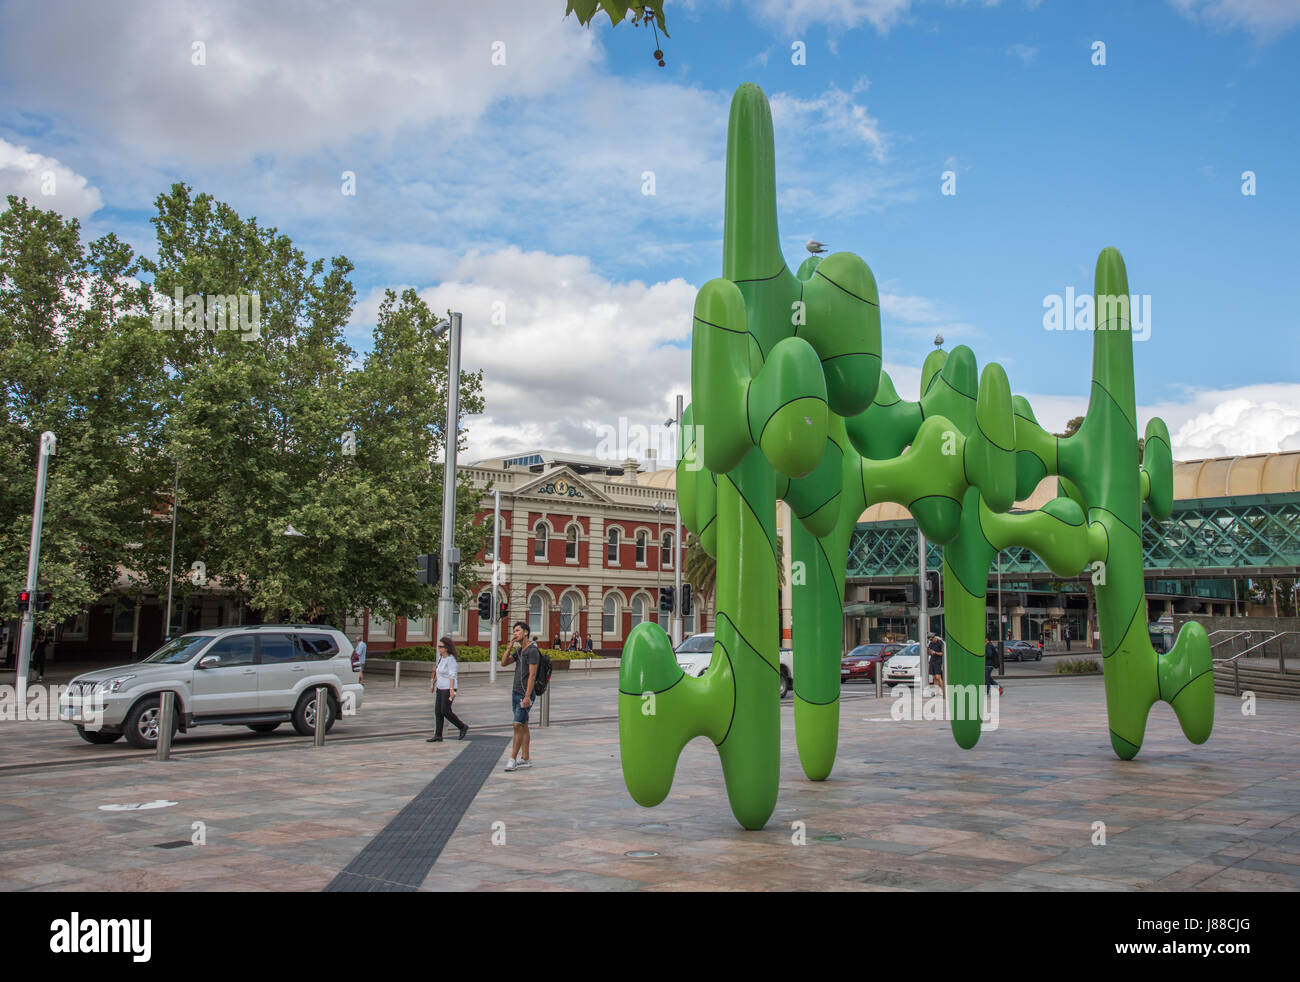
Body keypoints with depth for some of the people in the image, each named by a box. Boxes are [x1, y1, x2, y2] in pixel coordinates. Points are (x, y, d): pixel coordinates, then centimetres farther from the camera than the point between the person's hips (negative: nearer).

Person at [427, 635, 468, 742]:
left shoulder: (450, 659, -16)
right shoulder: (442, 658, 10)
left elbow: (452, 675, -23)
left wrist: (451, 690, -31)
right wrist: (433, 683, 24)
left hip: (448, 689, -9)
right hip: (441, 689, 9)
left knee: (445, 711, -7)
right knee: (438, 711, 4)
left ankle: (463, 727, 7)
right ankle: (438, 735, 6)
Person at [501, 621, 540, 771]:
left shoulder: (532, 651, -14)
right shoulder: (519, 650, 14)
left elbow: (532, 675, -19)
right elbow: (503, 663, 8)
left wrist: (527, 696, -23)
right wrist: (510, 646, -1)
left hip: (525, 695, -9)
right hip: (515, 692, 9)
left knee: (518, 725, -10)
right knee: (523, 726, 10)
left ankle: (513, 759, -8)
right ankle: (525, 759, 13)